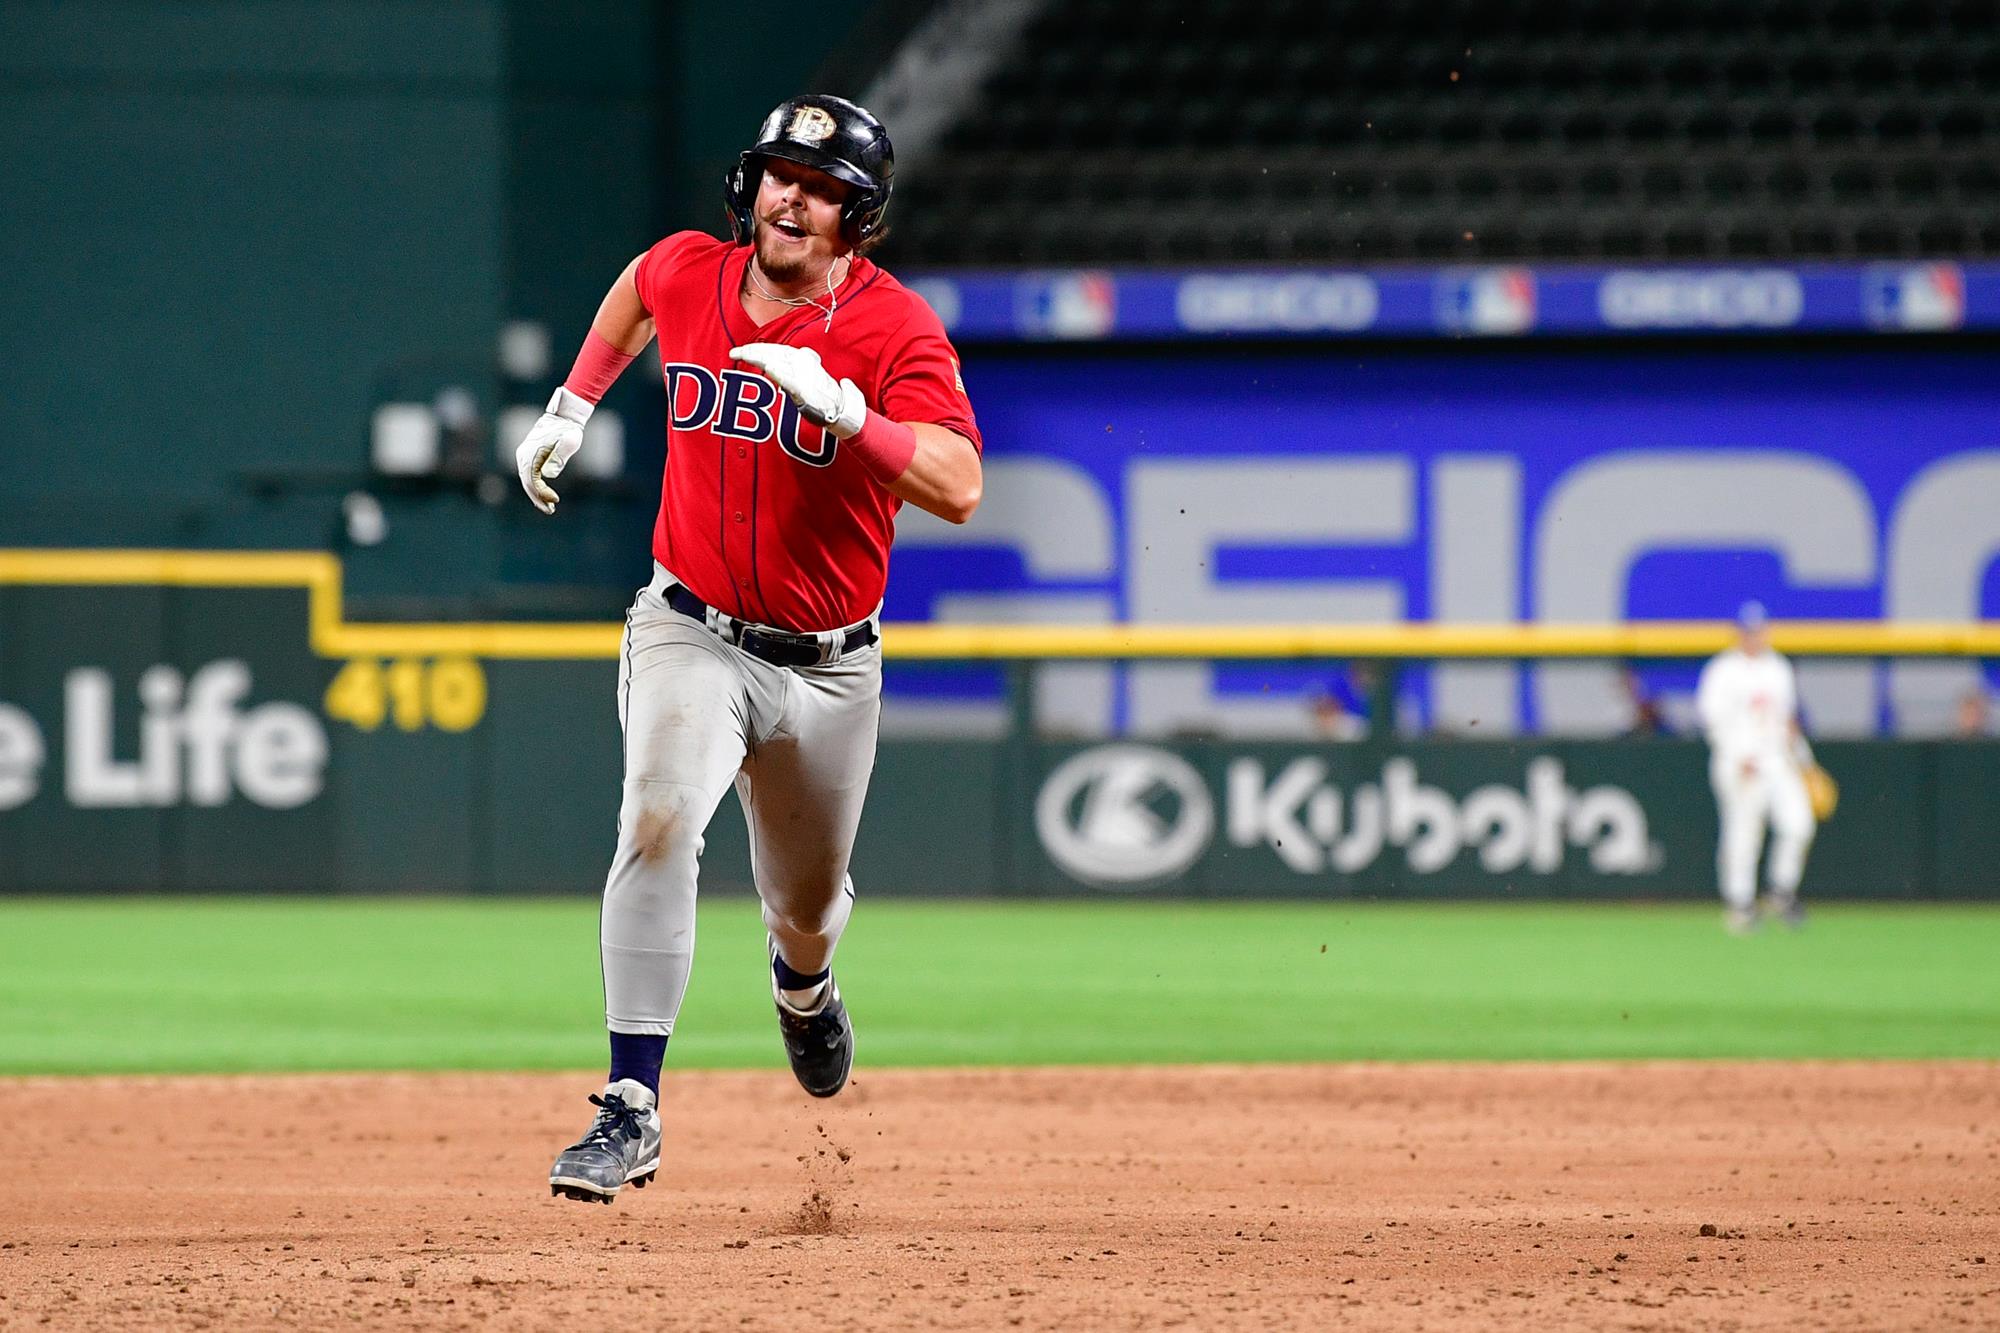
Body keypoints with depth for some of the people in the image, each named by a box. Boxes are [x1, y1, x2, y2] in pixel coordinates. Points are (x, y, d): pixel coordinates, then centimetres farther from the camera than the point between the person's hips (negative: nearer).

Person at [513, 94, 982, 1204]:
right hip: (692, 633, 0)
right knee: (659, 820, -28)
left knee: (807, 902, 18)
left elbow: (957, 490, -30)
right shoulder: (687, 273, -5)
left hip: (828, 665, 0)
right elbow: (640, 285, 22)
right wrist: (571, 406, 17)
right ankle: (630, 1111, -30)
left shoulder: (896, 328, -17)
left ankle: (802, 985, 58)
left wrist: (836, 403, -39)